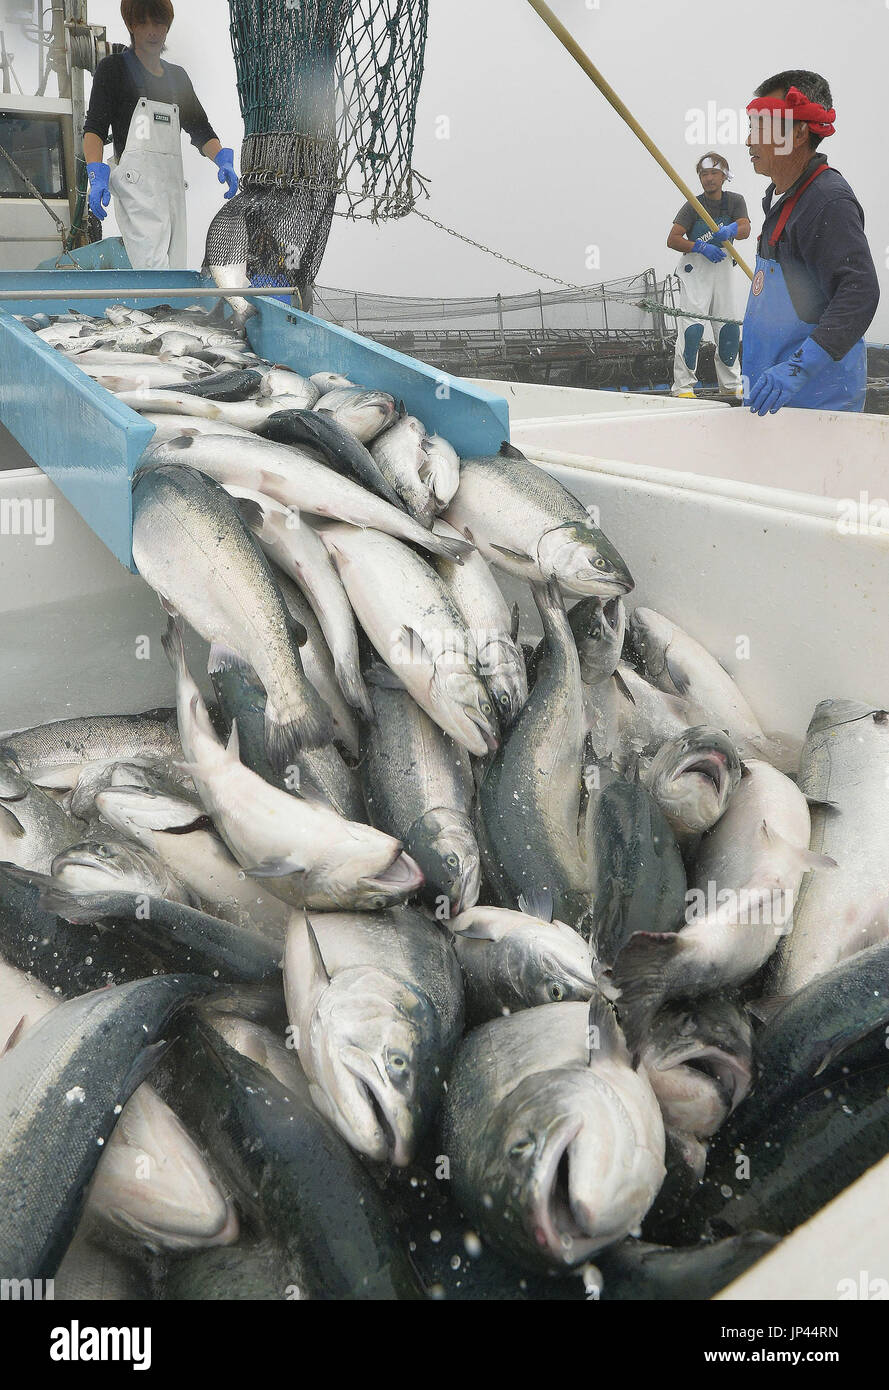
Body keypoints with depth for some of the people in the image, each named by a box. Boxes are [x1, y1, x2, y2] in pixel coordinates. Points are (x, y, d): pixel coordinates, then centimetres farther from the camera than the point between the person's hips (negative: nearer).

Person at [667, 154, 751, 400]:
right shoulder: (693, 206, -5)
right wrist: (701, 247, -21)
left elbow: (745, 229, -12)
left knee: (729, 327, 6)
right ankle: (683, 386, -13)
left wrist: (730, 230, -35)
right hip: (695, 268, -4)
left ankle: (731, 385, 19)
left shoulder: (735, 201, 4)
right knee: (692, 325, -16)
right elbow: (672, 240, -10)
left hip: (723, 266, 4)